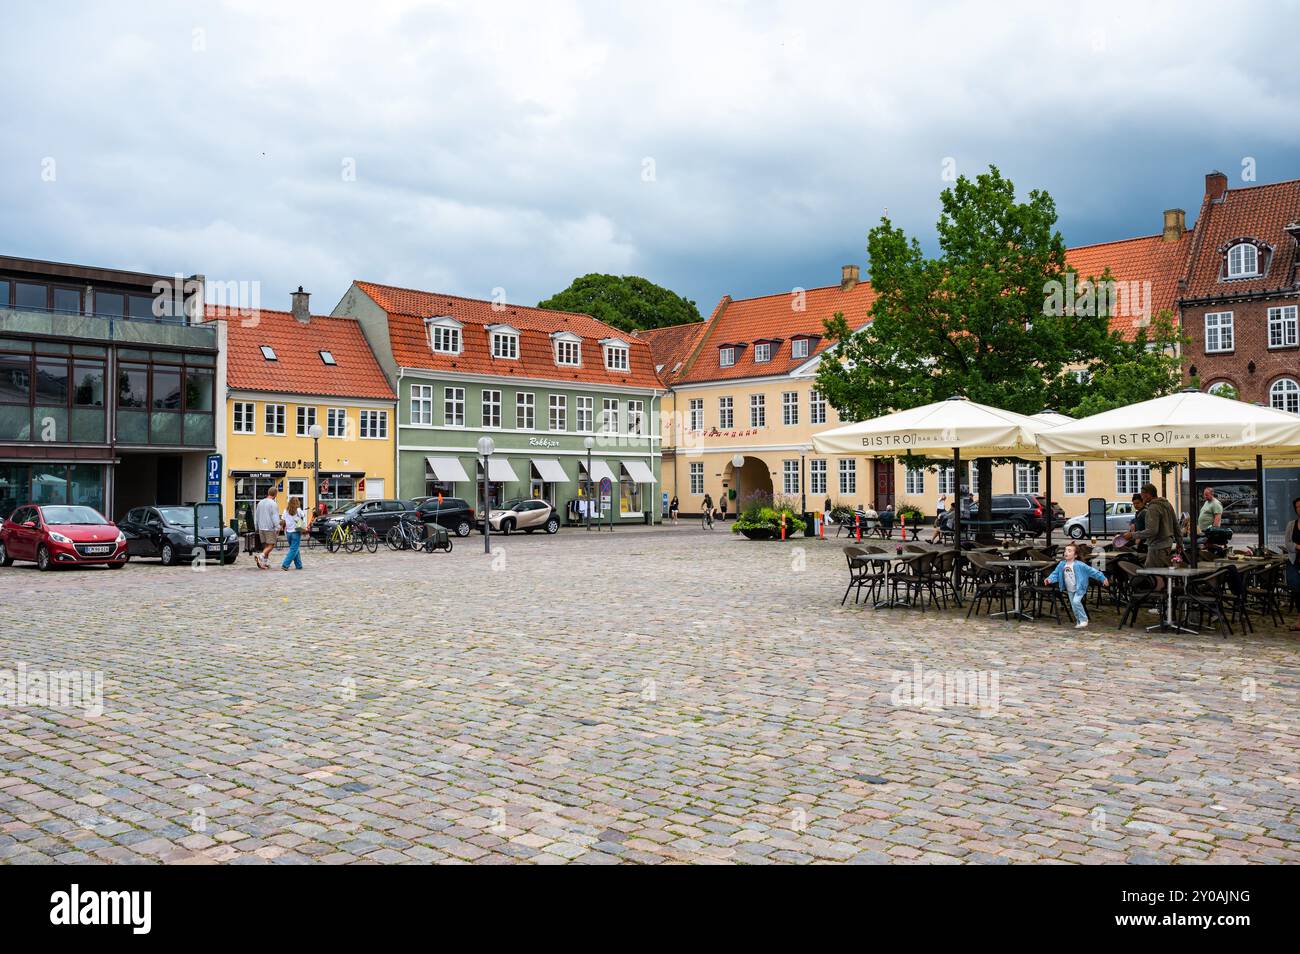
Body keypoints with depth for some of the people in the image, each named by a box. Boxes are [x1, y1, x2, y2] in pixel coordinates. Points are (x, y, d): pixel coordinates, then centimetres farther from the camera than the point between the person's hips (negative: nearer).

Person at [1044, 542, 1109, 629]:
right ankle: (1079, 621, 25)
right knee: (1073, 606, 8)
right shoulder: (1062, 565, -2)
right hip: (1070, 590, 5)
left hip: (1079, 589, -5)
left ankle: (1083, 620, -8)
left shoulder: (1079, 565, -15)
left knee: (1076, 602, -23)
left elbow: (1092, 571, -11)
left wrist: (1103, 578, -9)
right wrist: (1050, 579, -14)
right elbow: (1055, 574, 6)